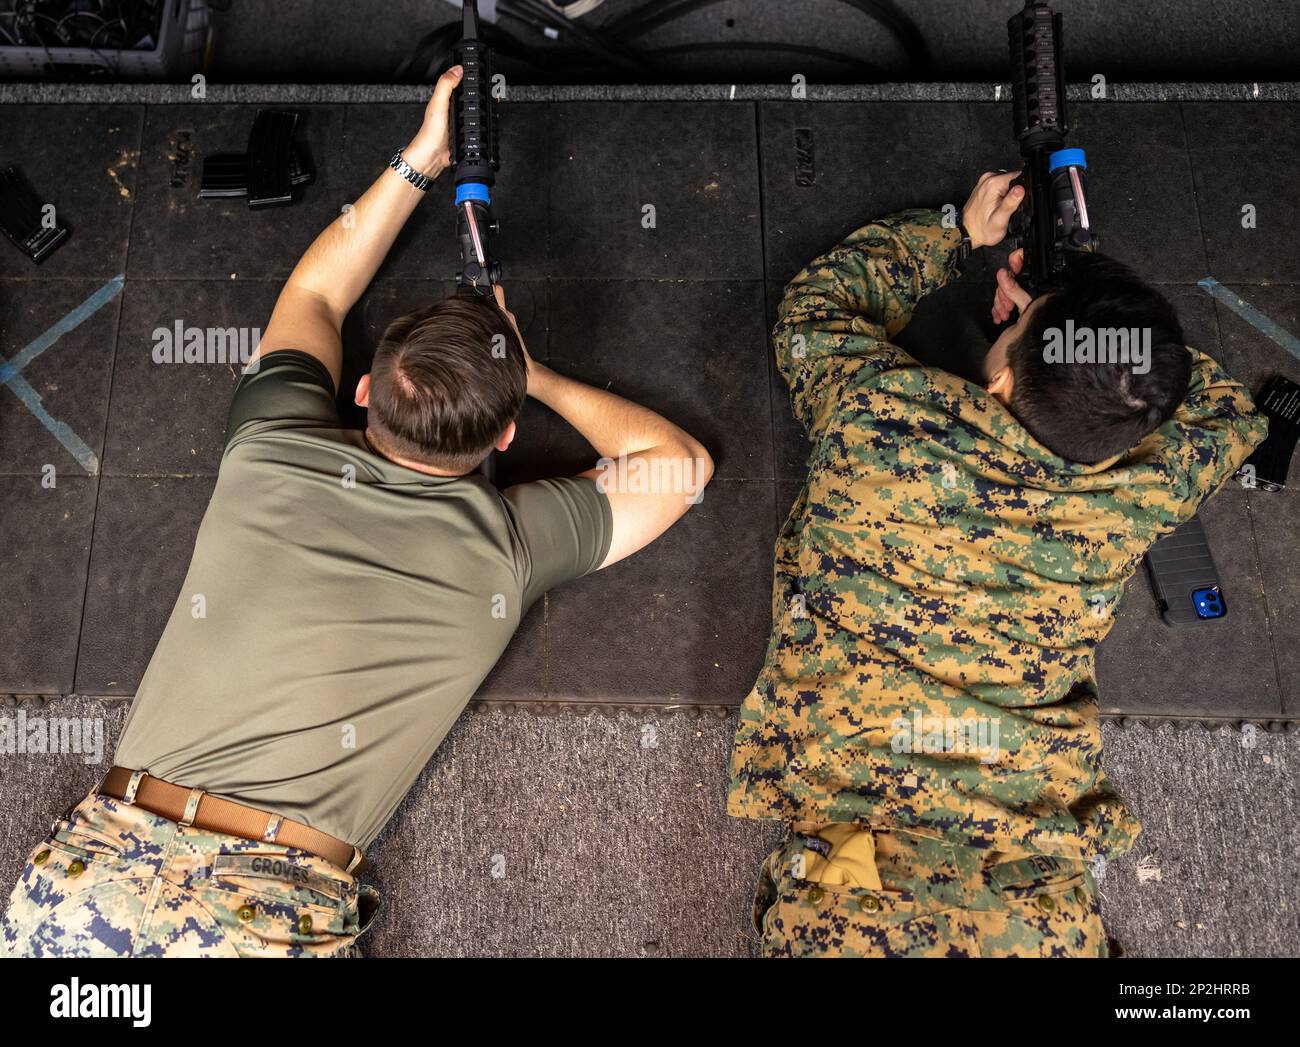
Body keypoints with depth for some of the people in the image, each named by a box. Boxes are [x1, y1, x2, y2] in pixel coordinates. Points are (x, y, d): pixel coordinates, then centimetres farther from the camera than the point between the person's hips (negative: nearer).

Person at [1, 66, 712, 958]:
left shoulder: (270, 452, 3)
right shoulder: (507, 547, -3)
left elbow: (315, 294, 24)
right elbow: (684, 462, 13)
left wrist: (419, 160, 29)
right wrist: (532, 378, 18)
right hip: (275, 923, -3)